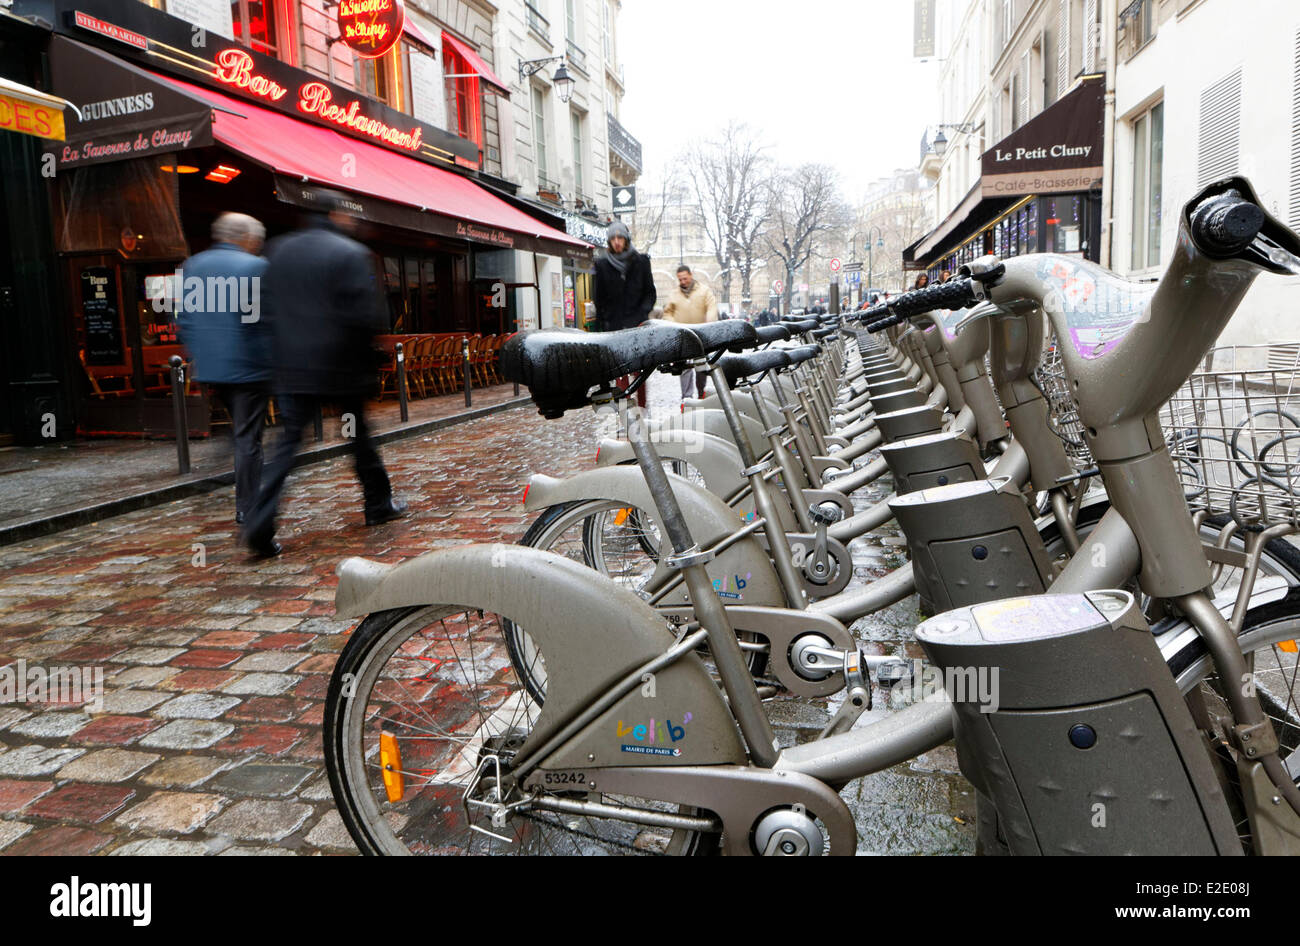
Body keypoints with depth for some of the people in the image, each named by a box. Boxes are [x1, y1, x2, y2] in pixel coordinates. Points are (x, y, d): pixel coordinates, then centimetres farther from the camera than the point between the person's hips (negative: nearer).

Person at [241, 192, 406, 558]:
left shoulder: (277, 251, 9)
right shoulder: (351, 254, -8)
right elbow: (367, 315, -14)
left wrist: (287, 344, 16)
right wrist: (365, 345, 3)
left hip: (292, 366, 4)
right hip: (341, 366, -4)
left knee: (288, 441, 3)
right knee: (359, 435, 13)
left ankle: (260, 525, -8)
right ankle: (378, 504, 28)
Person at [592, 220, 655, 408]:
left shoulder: (641, 261, 6)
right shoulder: (602, 264, 6)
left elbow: (650, 292, 10)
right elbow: (599, 299, 8)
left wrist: (642, 313, -6)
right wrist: (600, 329, 4)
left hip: (637, 325, 0)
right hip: (614, 325, 0)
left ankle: (642, 406, 8)